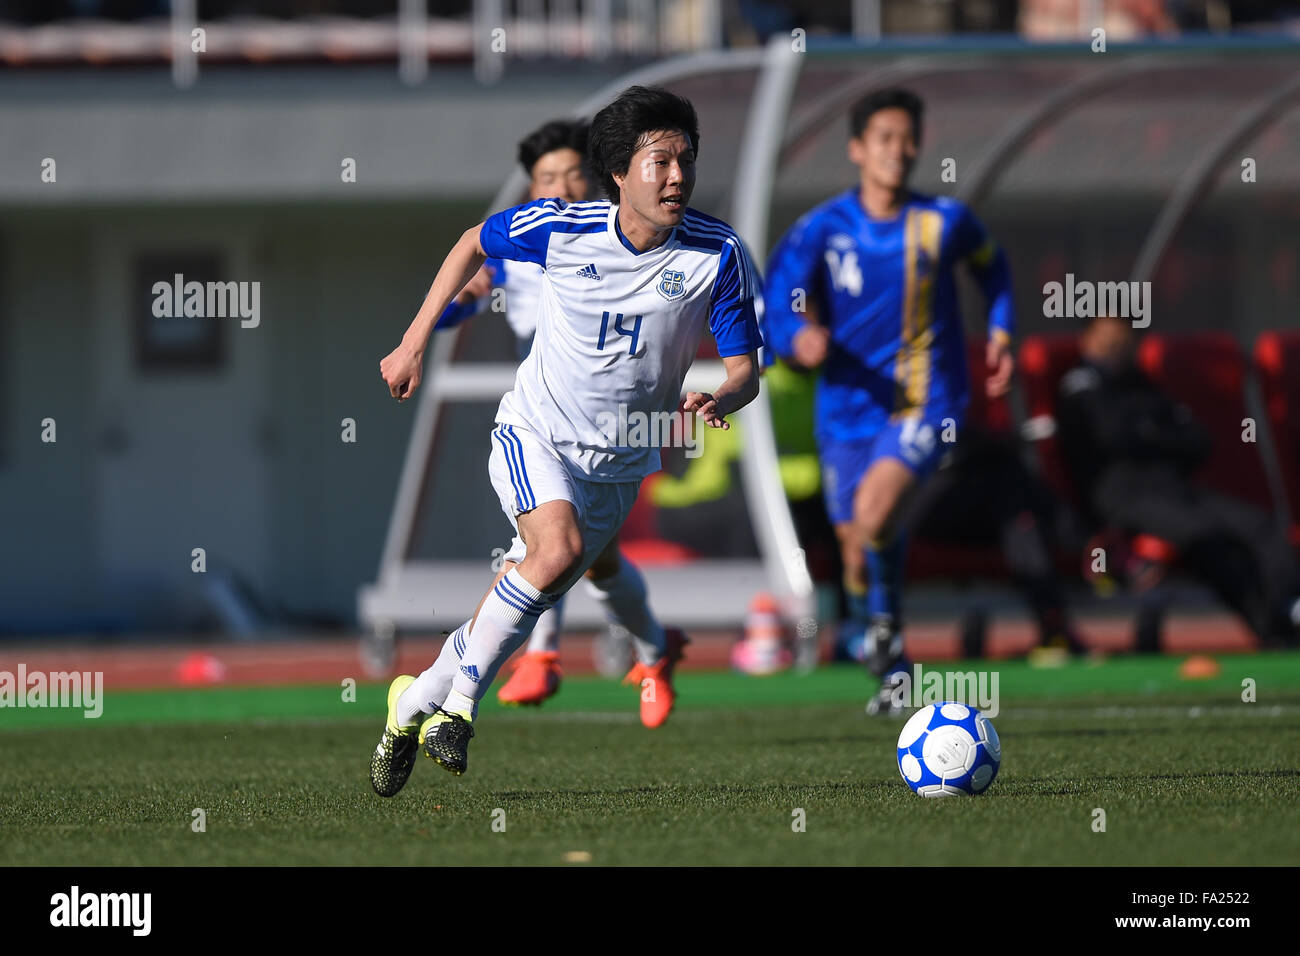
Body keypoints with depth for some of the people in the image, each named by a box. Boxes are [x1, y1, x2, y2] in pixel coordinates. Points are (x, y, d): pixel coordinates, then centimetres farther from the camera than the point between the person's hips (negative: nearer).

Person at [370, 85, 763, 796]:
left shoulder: (717, 254, -14)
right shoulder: (559, 228, -14)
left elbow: (745, 369, -8)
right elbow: (472, 245, 6)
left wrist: (720, 400, -32)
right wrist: (414, 344, 6)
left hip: (622, 465, 3)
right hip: (535, 435, -3)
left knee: (530, 595, 7)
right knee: (560, 550, -30)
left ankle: (417, 703, 28)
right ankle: (459, 703, -17)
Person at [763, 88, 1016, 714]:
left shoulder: (942, 222, -4)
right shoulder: (821, 230, -6)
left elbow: (990, 264, 18)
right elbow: (772, 308, -11)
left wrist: (1000, 332, 7)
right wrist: (799, 339, -33)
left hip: (925, 402, -2)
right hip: (847, 409, 2)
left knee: (874, 512, -27)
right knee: (857, 553, 8)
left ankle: (888, 620, -1)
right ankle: (889, 670, 32)